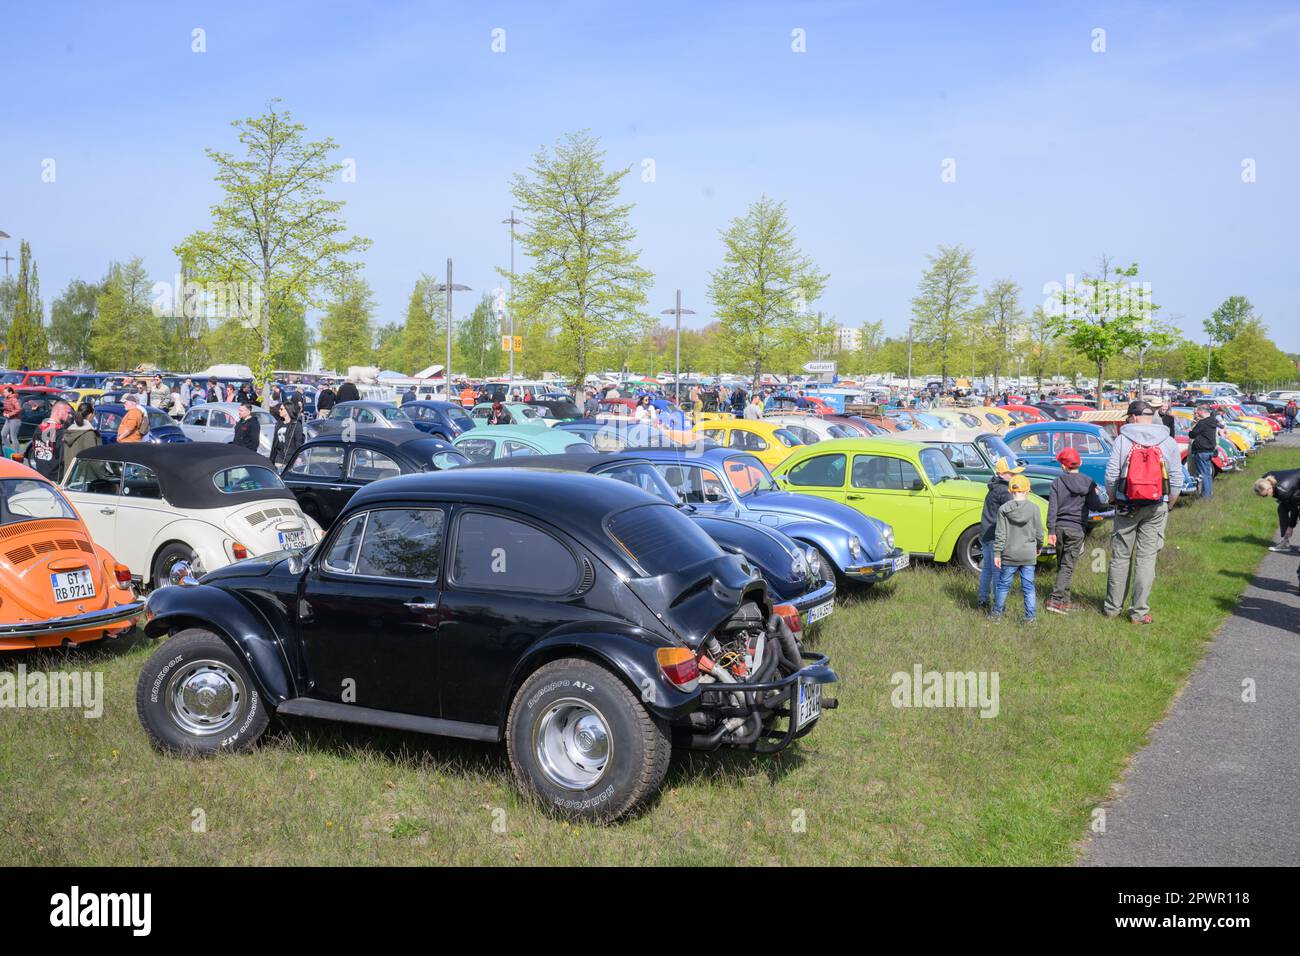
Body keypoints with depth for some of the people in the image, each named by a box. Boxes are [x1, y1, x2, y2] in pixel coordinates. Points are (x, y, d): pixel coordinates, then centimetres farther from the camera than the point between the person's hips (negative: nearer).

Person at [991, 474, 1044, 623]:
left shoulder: (1004, 509, -7)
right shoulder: (1034, 508, -5)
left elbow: (1000, 534, -7)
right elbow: (1039, 532, 2)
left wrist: (997, 554, -3)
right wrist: (1039, 547, 19)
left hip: (1009, 555, 0)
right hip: (1029, 555, 0)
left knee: (1003, 585, 11)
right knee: (1028, 587, 7)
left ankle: (996, 613, 20)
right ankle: (1030, 617, 7)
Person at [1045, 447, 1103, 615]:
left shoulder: (1057, 482, -1)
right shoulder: (1088, 482, -1)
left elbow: (1052, 508, -5)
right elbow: (1096, 506, -2)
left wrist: (1051, 531, -4)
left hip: (1059, 527, 1)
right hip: (1077, 528, -1)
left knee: (1061, 565, 14)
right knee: (1068, 566, -3)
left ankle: (1065, 601, 17)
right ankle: (1056, 600, -13)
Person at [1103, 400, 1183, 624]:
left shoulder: (1122, 440, -5)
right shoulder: (1168, 442, 1)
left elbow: (1111, 475, -7)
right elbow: (1177, 479, 1)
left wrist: (1113, 498, 10)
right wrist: (1168, 505, 13)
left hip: (1126, 506, -1)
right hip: (1156, 508, 1)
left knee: (1120, 557, 8)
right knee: (1147, 558, 4)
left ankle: (1112, 607, 16)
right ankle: (1139, 612, 6)